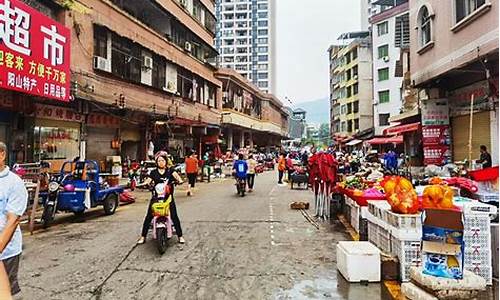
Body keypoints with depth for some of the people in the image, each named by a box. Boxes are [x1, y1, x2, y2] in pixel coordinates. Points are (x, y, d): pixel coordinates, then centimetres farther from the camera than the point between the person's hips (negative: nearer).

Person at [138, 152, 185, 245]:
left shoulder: (170, 170, 8)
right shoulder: (153, 172, 12)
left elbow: (176, 175, -10)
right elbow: (148, 180, -1)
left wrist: (179, 180, -31)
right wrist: (143, 184, -22)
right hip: (156, 197, 1)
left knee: (174, 216, -7)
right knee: (148, 217, -2)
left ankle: (180, 236, 4)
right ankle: (143, 236, 10)